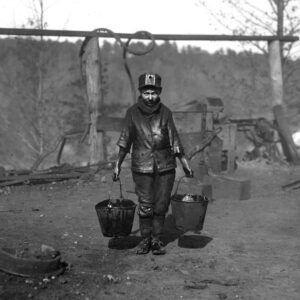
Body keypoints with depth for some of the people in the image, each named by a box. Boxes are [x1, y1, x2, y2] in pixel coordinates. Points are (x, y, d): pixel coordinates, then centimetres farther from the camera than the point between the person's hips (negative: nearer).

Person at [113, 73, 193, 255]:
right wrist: (118, 164, -3)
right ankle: (145, 240, 17)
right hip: (142, 165, -1)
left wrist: (185, 164, 3)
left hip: (165, 165, 1)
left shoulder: (165, 113, -2)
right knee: (145, 206, 0)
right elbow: (125, 140, 0)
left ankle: (157, 240, 18)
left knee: (161, 205, 5)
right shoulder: (133, 112, -4)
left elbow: (174, 140, 3)